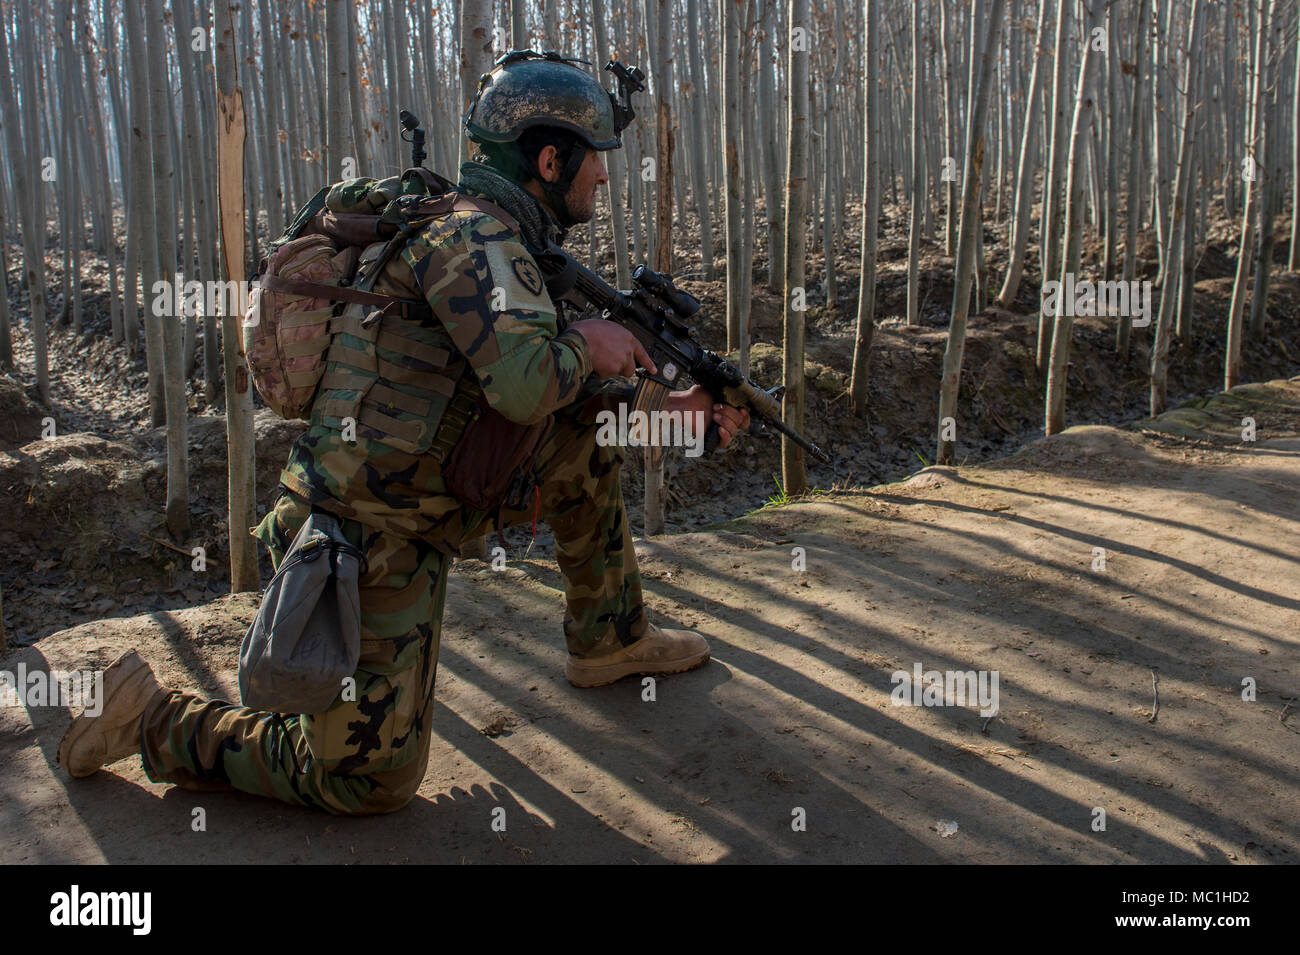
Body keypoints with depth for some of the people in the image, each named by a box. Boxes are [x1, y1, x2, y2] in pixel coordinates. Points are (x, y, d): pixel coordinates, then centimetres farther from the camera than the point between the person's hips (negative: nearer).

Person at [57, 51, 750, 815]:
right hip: (372, 543, -9)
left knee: (589, 447, 13)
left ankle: (611, 640, 26)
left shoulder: (503, 245, 13)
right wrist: (585, 340, -12)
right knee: (371, 781, -1)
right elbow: (526, 385, -33)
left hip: (420, 515, 9)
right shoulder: (472, 235, -18)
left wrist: (671, 406, 17)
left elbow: (567, 397, 21)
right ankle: (153, 718, 10)